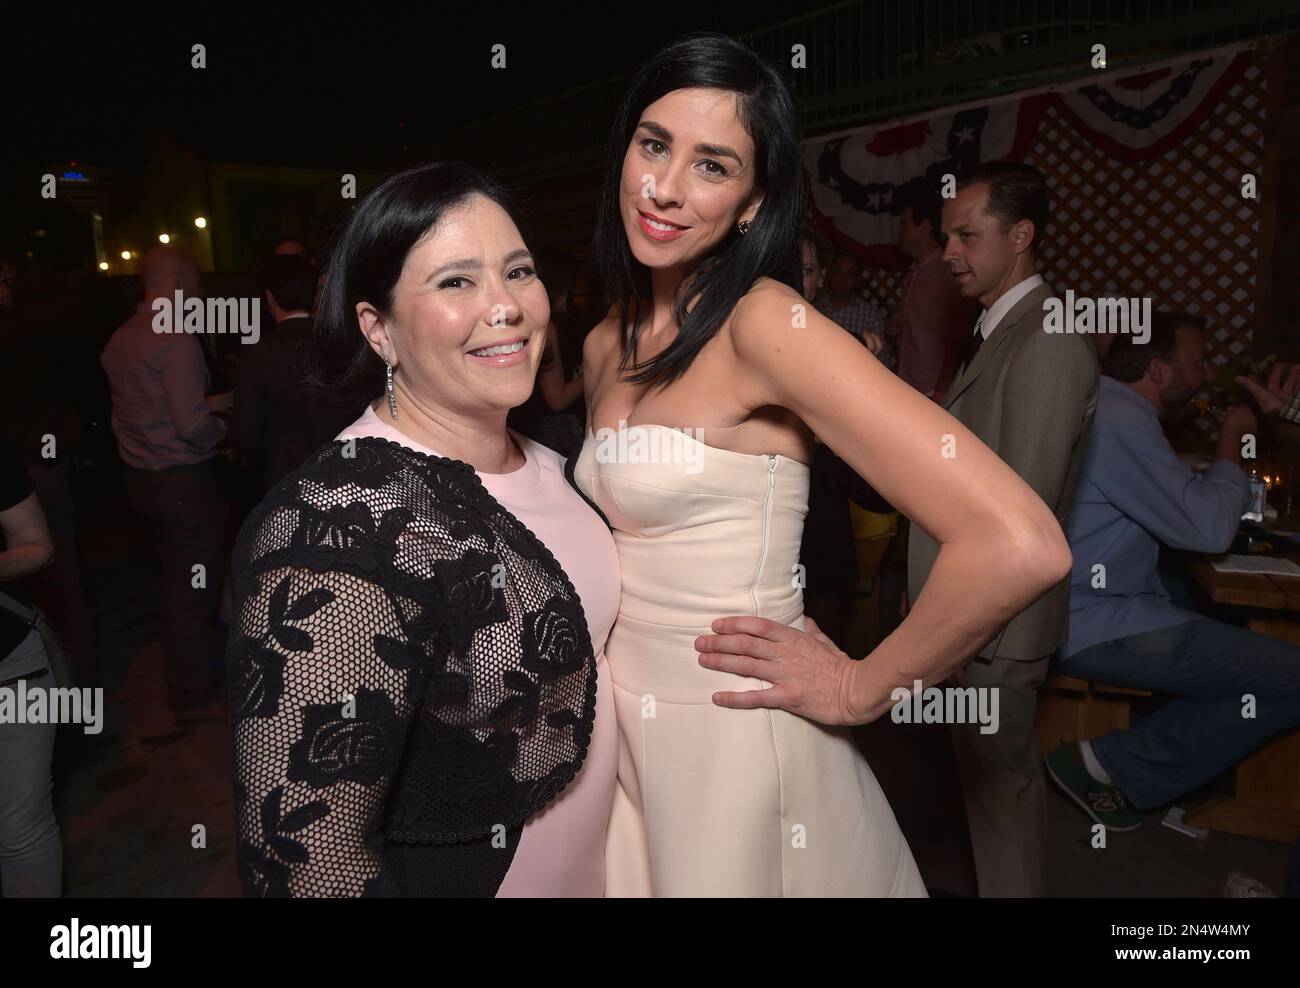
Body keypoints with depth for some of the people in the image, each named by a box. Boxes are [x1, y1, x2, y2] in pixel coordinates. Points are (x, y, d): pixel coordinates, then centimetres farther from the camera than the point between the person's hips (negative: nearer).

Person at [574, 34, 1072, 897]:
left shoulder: (765, 322, -20)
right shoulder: (607, 347, 3)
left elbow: (1021, 545, -29)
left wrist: (860, 689, -16)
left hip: (729, 754, -6)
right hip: (623, 739, 7)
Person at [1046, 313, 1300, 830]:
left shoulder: (1104, 406, 15)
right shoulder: (1119, 420, -18)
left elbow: (1169, 503, 24)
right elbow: (1209, 528, -19)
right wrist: (1232, 439, -3)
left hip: (1080, 607, 11)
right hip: (1095, 628, -11)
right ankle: (1114, 766, -5)